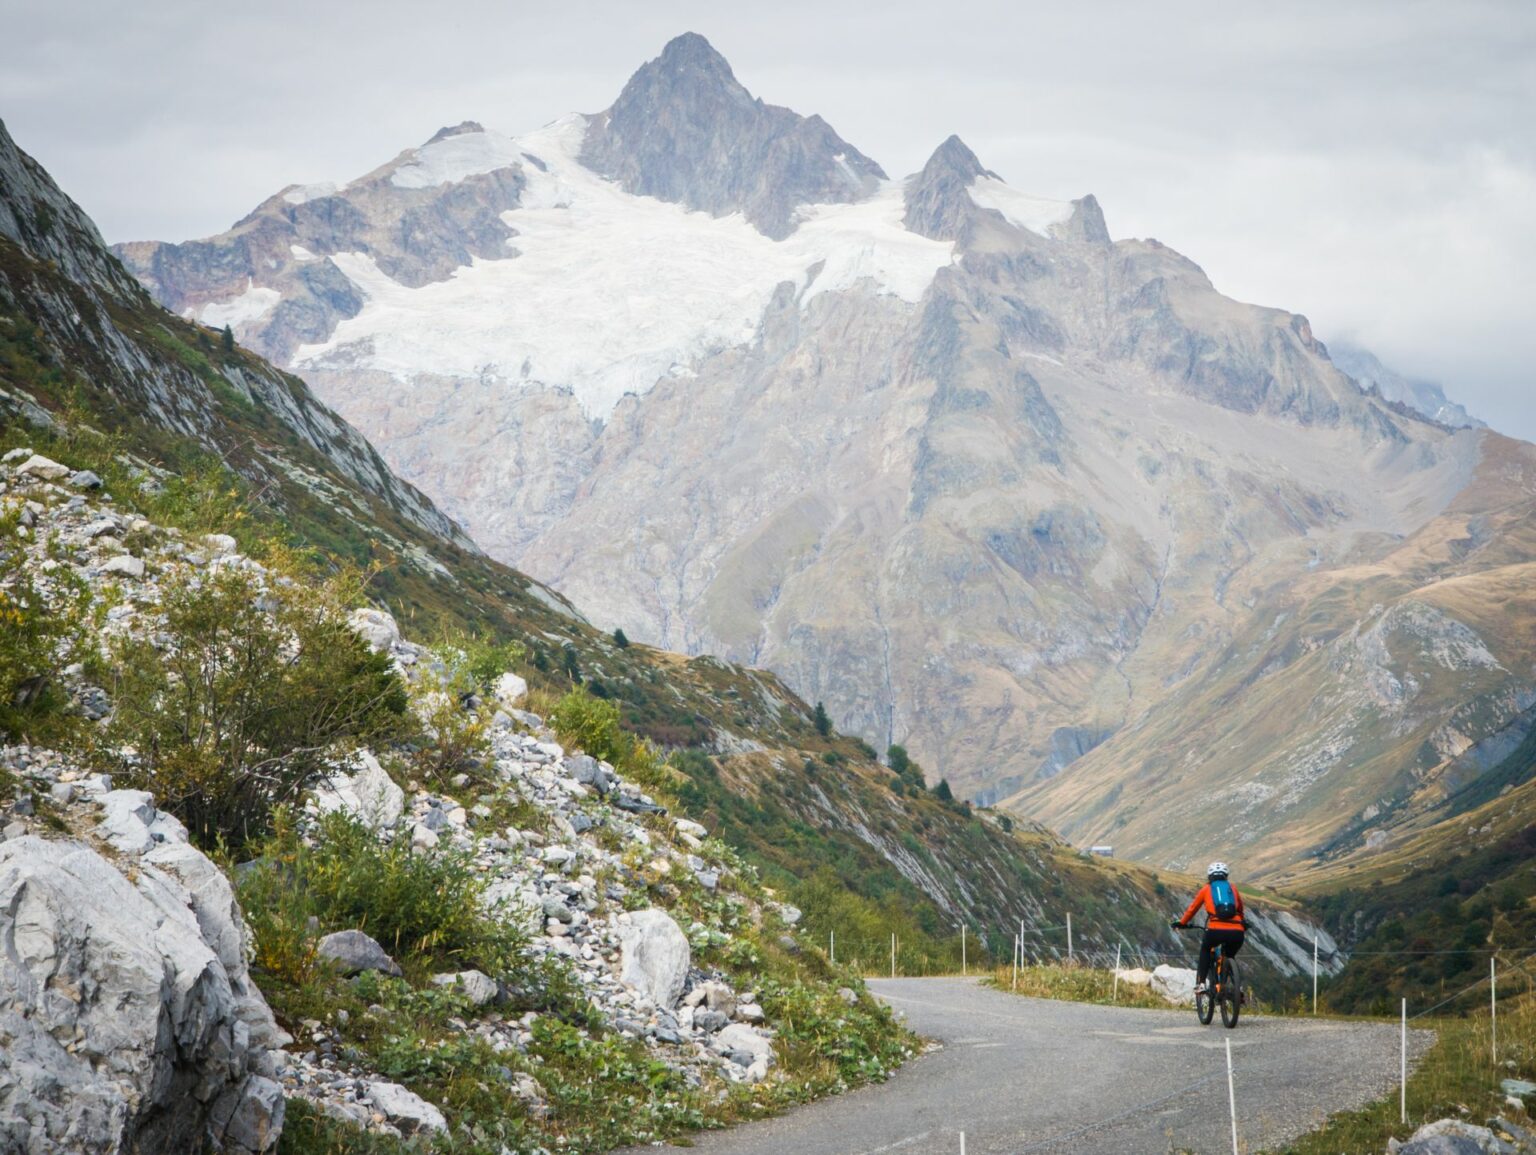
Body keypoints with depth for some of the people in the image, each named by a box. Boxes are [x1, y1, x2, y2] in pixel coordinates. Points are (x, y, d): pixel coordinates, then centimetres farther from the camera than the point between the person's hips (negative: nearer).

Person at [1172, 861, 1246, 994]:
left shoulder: (1206, 889, 18)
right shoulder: (1232, 888, 23)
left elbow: (1193, 908, 27)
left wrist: (1182, 923, 42)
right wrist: (1243, 923, 54)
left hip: (1217, 930, -2)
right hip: (1237, 933, 2)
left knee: (1205, 950, 29)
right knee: (1229, 957, 31)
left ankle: (1201, 983, 16)